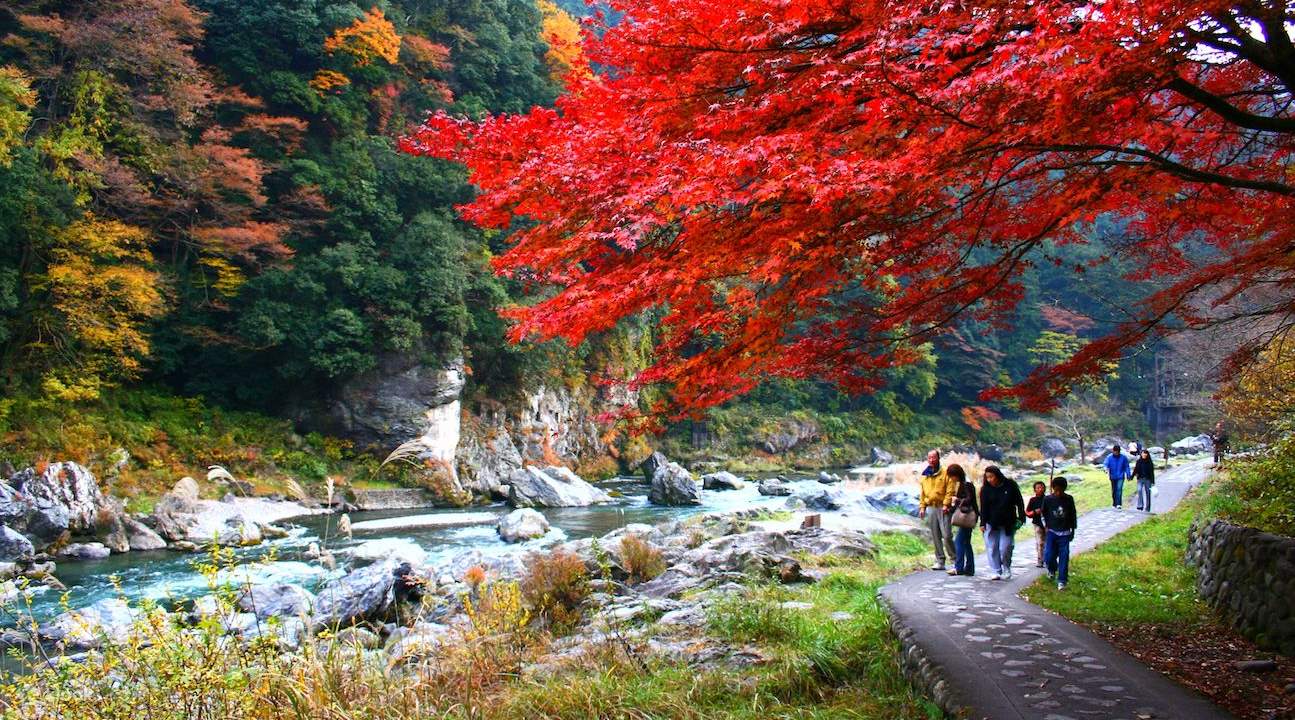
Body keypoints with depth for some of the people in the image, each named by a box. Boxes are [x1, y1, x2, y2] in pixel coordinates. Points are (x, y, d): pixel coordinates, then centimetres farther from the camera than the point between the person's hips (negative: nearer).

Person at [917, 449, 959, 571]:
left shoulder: (945, 473, -2)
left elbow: (950, 491, -8)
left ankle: (955, 558, 4)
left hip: (943, 507, -5)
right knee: (935, 537, 6)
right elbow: (922, 493, 18)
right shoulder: (924, 475, 14)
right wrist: (922, 506, 11)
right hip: (931, 508, 5)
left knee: (946, 535, -11)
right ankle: (940, 561, 11)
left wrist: (946, 504, -15)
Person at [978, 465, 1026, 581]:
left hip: (1008, 524, -2)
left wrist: (1021, 518, 1)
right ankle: (997, 571, 8)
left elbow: (1019, 503, 5)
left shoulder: (1010, 486, -3)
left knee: (1005, 548, -5)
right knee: (992, 548, -1)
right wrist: (983, 523, -6)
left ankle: (1006, 570, 17)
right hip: (992, 524, 2)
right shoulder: (986, 489, 1)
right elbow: (983, 507, 0)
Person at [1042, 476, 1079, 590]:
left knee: (1064, 558, -2)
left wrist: (1073, 530, 10)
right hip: (1052, 532, 0)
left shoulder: (1069, 499, -4)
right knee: (1048, 557, -6)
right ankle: (1052, 570, 26)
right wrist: (1047, 526, 6)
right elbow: (1044, 514, 8)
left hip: (1065, 533, 0)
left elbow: (1073, 515, 6)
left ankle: (1062, 580, 7)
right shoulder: (1048, 499, -6)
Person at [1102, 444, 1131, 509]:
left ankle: (1118, 504, -20)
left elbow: (1126, 467, 6)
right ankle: (1114, 503, 26)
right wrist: (1107, 470, -32)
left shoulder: (1123, 457, -2)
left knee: (1119, 489, -17)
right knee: (1114, 490, 11)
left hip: (1120, 477, -2)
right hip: (1113, 477, 2)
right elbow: (1106, 464, -11)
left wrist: (1128, 475, 7)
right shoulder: (1109, 457, -3)